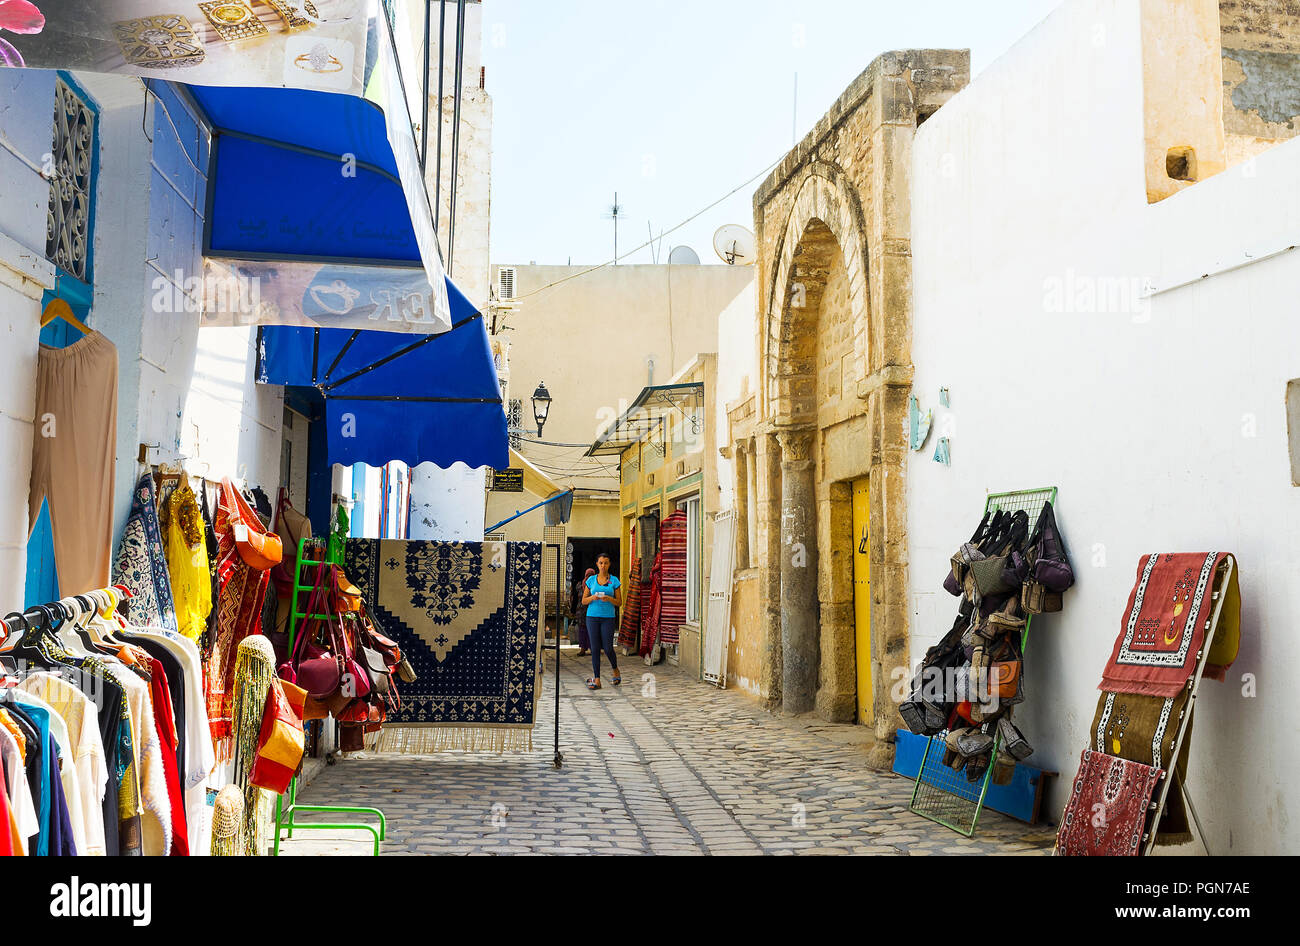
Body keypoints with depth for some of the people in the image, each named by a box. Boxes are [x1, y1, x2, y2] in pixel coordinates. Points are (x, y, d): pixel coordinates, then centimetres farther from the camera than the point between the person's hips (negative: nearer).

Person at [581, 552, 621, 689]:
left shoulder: (614, 580, 3)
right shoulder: (591, 580, 7)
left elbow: (619, 602, 4)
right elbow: (584, 601, 9)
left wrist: (609, 599, -15)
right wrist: (593, 597, -12)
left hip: (608, 617, -1)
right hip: (592, 616, 1)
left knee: (607, 648, -4)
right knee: (595, 648, -1)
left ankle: (615, 669, 26)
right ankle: (596, 680, 3)